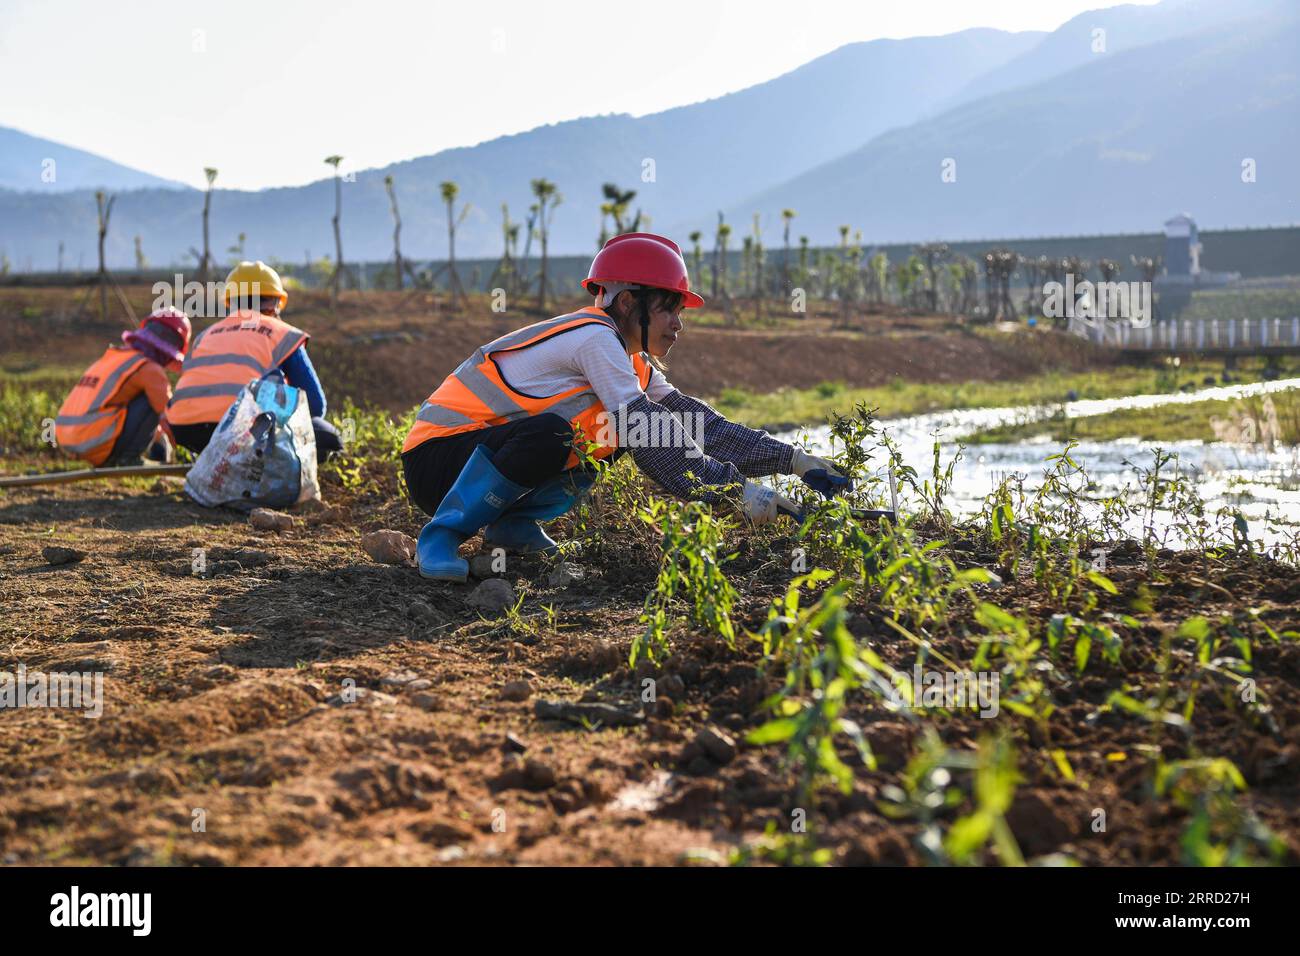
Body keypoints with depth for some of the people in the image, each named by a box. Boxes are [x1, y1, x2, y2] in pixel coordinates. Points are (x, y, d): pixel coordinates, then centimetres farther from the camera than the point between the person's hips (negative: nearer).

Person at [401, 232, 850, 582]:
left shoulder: (635, 366, 10)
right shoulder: (595, 337, -19)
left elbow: (698, 424, 5)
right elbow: (653, 439, -27)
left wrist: (793, 460, -1)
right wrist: (736, 490, -27)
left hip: (486, 445, 9)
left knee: (614, 435, 1)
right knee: (548, 435, -36)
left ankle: (514, 523, 6)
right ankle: (442, 535, -19)